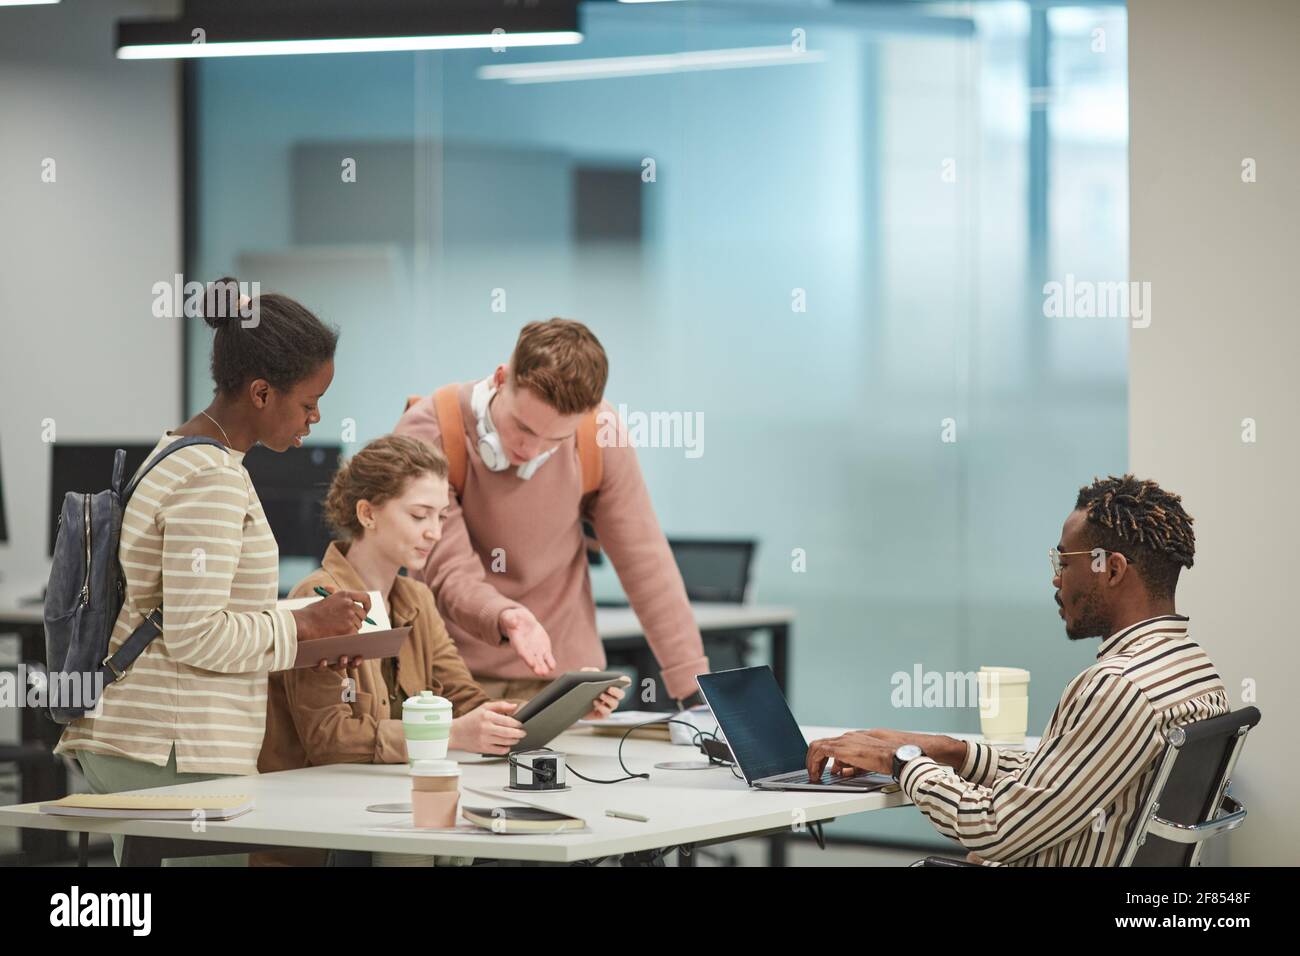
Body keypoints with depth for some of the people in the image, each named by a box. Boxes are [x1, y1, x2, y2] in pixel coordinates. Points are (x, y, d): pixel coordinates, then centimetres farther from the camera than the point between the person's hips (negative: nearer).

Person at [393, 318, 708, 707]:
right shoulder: (426, 436, -19)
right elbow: (450, 573, -19)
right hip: (454, 672, -4)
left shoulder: (600, 434, -11)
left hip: (562, 666, 4)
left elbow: (644, 561, -4)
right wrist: (504, 618, -40)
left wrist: (695, 688, -5)